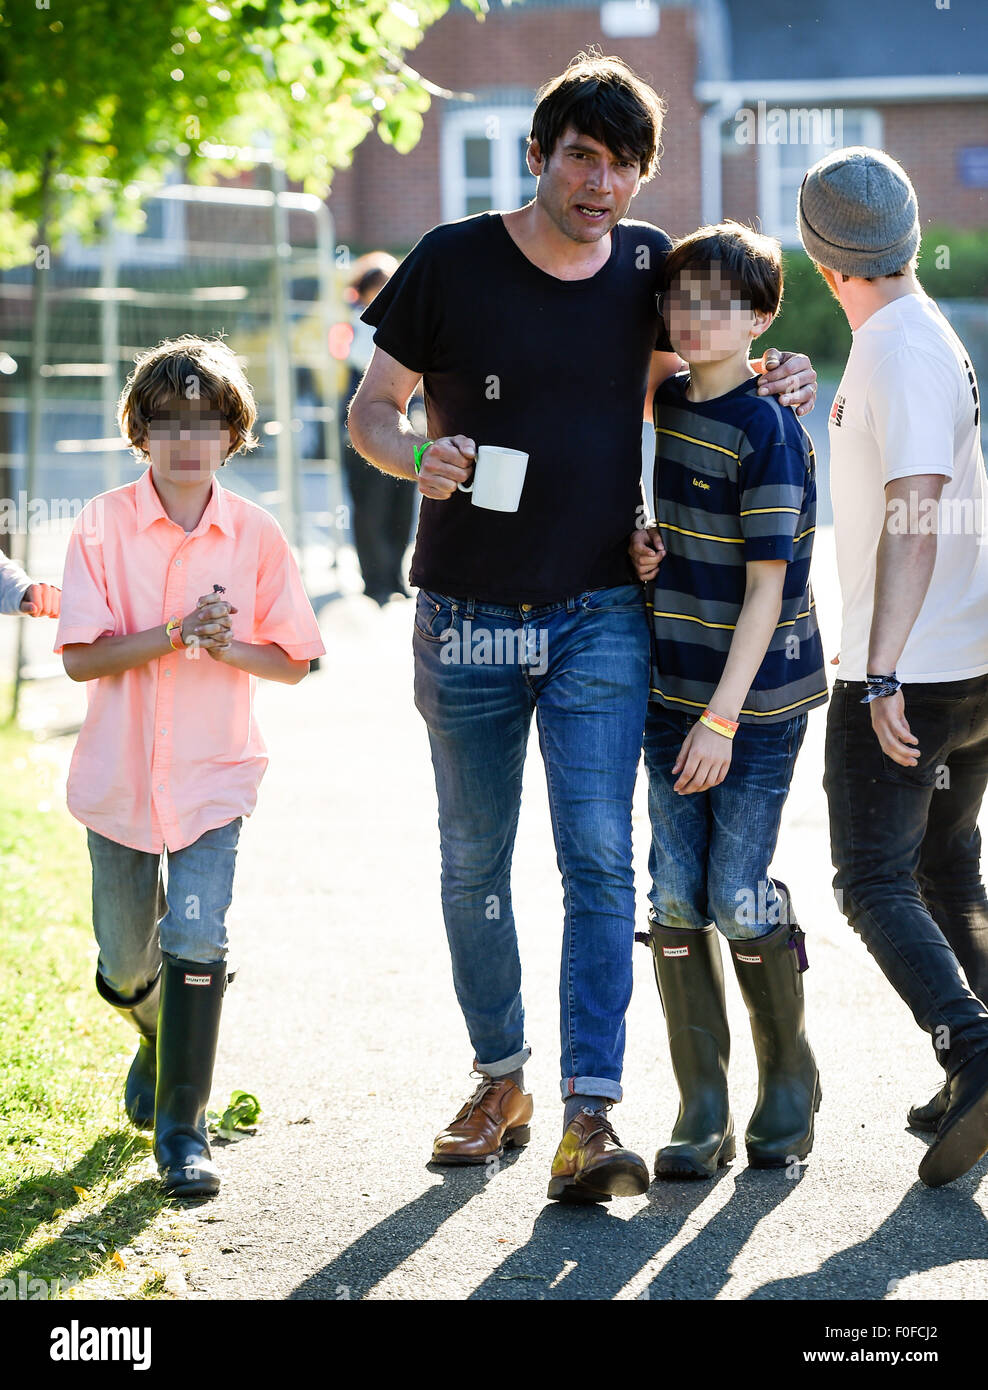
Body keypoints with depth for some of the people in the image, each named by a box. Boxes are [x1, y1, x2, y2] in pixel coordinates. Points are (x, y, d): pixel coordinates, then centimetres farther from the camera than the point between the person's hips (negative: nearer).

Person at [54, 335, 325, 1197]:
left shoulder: (255, 536, -3)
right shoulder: (104, 525, -6)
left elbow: (293, 662, 2)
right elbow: (81, 657, -11)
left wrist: (227, 646, -17)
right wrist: (173, 634, -23)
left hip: (213, 777, -1)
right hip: (119, 776, 1)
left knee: (198, 942, -15)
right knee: (125, 965, 12)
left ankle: (182, 1128, -2)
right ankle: (160, 1035, 48)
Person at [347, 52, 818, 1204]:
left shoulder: (646, 264, 1)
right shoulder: (454, 262, -6)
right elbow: (370, 413, 2)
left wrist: (767, 383, 0)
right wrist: (419, 457, -21)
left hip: (600, 614, 0)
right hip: (466, 618, 0)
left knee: (599, 858, -11)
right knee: (474, 860, 10)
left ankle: (589, 1116, -13)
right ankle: (499, 1080, 27)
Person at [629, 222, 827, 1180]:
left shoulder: (769, 434, -14)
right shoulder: (661, 407, 7)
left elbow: (767, 591, -16)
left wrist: (724, 717, -19)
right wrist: (637, 549, 1)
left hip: (756, 702, -6)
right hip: (671, 692, 6)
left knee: (738, 899, -5)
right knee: (676, 900, 2)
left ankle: (787, 1081, 18)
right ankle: (701, 1114, 10)